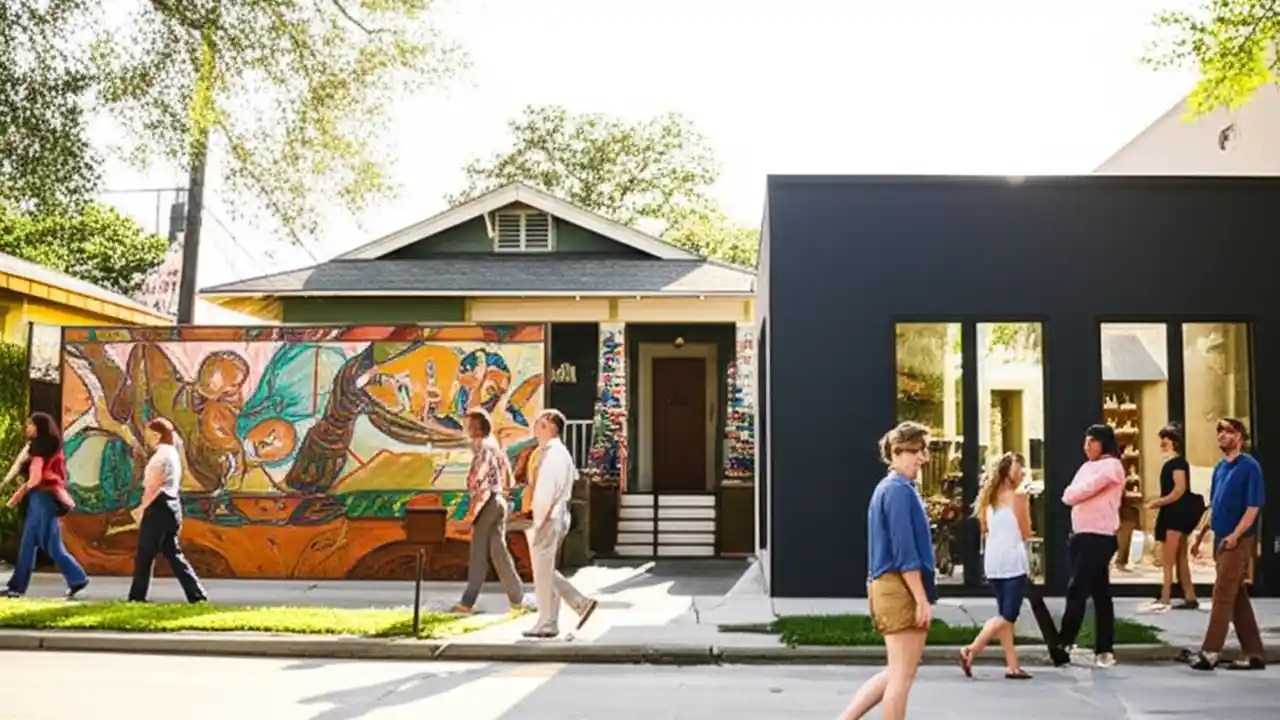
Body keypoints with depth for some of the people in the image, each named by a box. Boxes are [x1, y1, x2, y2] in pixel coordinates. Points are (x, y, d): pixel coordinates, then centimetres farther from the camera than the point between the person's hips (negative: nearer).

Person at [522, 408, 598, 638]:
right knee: (546, 571, 16)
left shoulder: (553, 454, -16)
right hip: (557, 517, 10)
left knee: (543, 572, -1)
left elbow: (547, 491, -21)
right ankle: (581, 602, 14)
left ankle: (547, 624, 7)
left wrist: (539, 522, -17)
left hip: (549, 520, -10)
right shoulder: (560, 452, 14)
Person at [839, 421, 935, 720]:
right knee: (902, 675, -1)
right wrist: (923, 599, -17)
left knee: (896, 672, 16)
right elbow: (905, 552, -19)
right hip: (901, 589, -10)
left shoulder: (887, 488, 18)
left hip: (887, 586, 10)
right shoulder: (900, 491, -13)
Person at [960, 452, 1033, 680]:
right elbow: (1026, 533, -5)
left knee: (1004, 613, 12)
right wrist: (1026, 506, 5)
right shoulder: (1017, 497, -8)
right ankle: (971, 649, -13)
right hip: (1012, 560, -7)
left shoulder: (989, 496, 10)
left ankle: (1012, 665, 13)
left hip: (993, 561, 7)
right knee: (1009, 615, -2)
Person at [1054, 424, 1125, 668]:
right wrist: (1075, 494, -9)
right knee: (1100, 593, 10)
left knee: (1077, 591, -9)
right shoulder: (1087, 466, 18)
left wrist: (1075, 493, 4)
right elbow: (1068, 496, 9)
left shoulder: (1111, 465, -9)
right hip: (1083, 535, 9)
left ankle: (1064, 645, -6)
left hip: (1098, 537, -9)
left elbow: (1078, 493, -15)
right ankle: (1105, 650, 14)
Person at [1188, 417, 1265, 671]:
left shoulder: (1249, 466, -10)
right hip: (1220, 539, 8)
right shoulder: (1220, 467, 12)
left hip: (1239, 541, -8)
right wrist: (1200, 536, 17)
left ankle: (1210, 652, -4)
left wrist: (1235, 535, -23)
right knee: (1237, 597, 10)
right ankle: (1253, 654, 17)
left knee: (1223, 595, -7)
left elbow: (1254, 506, -15)